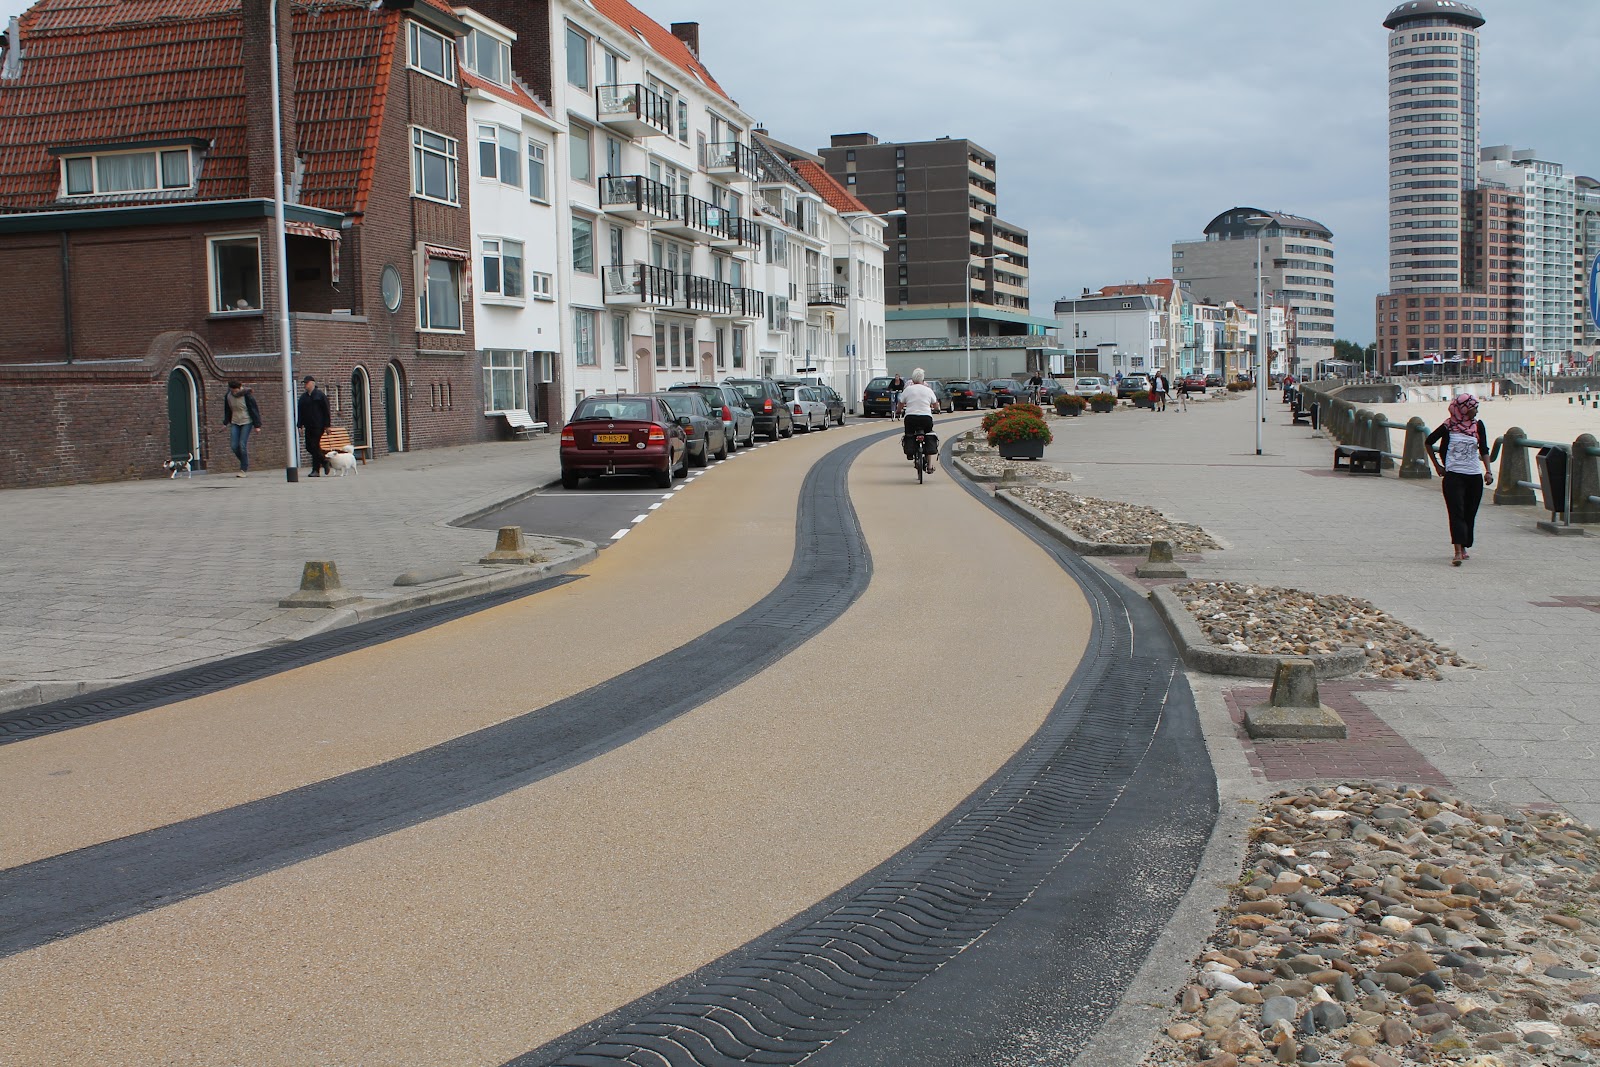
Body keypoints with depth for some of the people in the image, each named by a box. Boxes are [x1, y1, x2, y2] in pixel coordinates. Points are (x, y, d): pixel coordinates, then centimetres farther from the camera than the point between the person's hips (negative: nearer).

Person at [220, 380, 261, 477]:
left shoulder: (247, 395, -14)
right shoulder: (228, 396, 0)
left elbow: (254, 410, -9)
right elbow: (227, 410, 15)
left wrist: (257, 425, -10)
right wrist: (225, 422, 14)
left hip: (247, 422, -5)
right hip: (235, 423, 5)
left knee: (242, 445, -12)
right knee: (234, 446, -5)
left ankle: (243, 470, -5)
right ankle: (245, 464, 17)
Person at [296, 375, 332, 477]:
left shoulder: (320, 395, -2)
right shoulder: (303, 397, 14)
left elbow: (326, 411, -3)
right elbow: (300, 412, 15)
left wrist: (327, 425, -8)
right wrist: (300, 425, 6)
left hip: (318, 426, -7)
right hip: (308, 426, 7)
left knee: (314, 446, -11)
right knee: (309, 447, 2)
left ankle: (316, 470, -1)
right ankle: (325, 462, 16)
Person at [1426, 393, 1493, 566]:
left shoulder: (1478, 425, 5)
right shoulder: (1449, 426, -3)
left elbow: (1484, 449, 3)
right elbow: (1429, 442, 10)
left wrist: (1488, 471, -8)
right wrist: (1437, 465, 8)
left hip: (1475, 475, 3)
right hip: (1453, 475, -3)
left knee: (1470, 513, 8)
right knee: (1457, 512, -12)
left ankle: (1463, 548, 23)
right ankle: (1457, 552, -19)